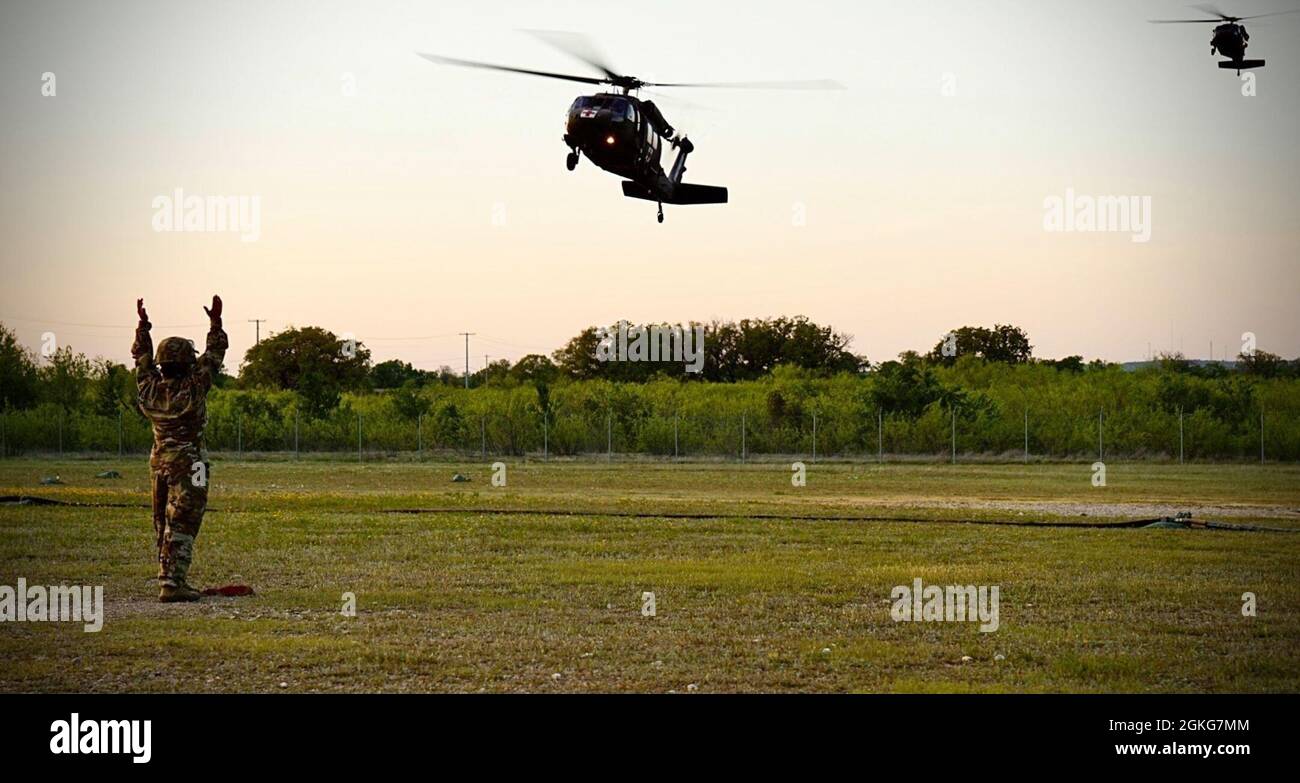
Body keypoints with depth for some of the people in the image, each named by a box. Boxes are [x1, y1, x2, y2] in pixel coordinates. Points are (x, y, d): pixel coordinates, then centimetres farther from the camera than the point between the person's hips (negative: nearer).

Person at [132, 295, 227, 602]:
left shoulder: (150, 389, -1)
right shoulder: (192, 390, -14)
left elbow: (142, 357, 14)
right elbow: (213, 357, -6)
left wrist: (143, 325, 23)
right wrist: (215, 323, 1)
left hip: (158, 462, 6)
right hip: (187, 464, -6)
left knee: (163, 525, 15)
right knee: (181, 525, -9)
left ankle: (170, 579, 23)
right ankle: (172, 584, -16)